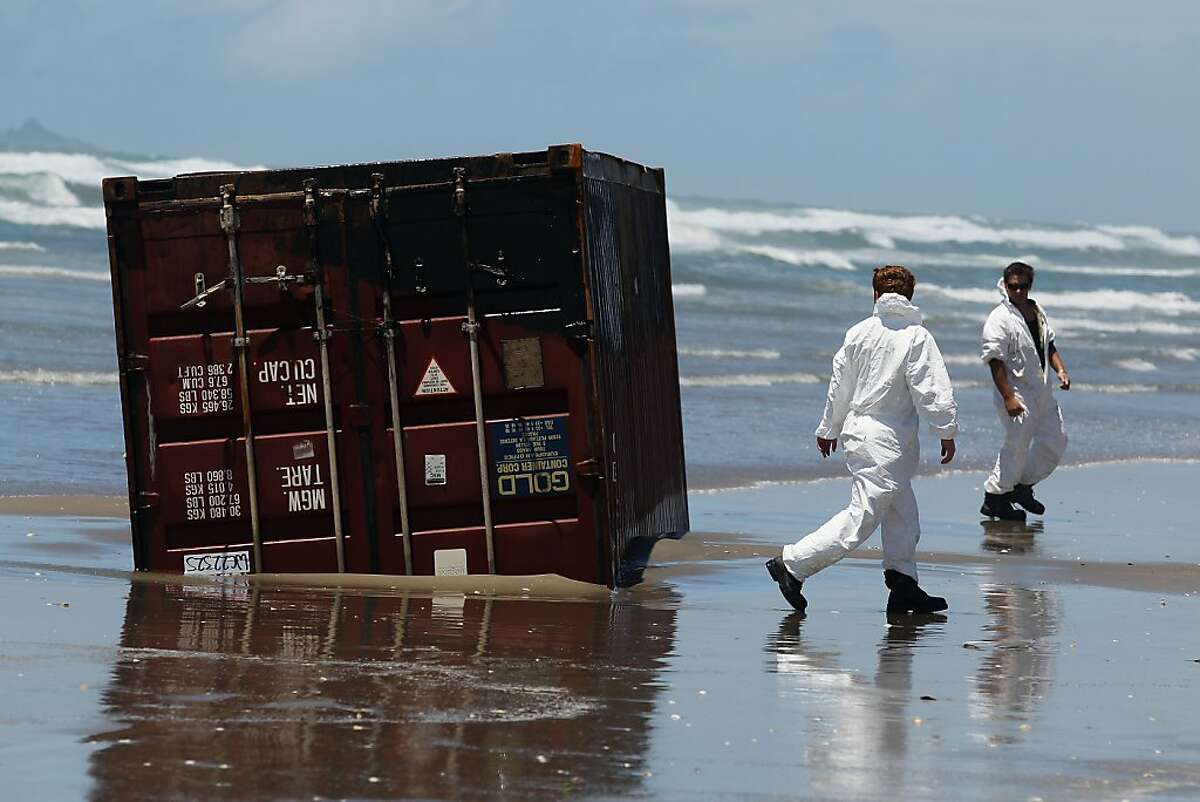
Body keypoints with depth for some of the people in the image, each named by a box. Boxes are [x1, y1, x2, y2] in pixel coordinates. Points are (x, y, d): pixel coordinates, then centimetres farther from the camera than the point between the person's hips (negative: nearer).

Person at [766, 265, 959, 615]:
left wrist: (829, 429, 24)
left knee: (903, 514, 15)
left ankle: (903, 586, 15)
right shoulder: (917, 337, -11)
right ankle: (792, 564, -11)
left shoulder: (858, 333, 6)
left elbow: (839, 386, 12)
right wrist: (947, 431, -1)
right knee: (861, 516, -7)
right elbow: (932, 391, -12)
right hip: (886, 440, -8)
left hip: (858, 428, 8)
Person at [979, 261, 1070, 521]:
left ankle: (1023, 486, 27)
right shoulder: (999, 320, -16)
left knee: (1055, 441, 13)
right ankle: (994, 497, 5)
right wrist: (1008, 398, -25)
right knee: (1017, 446, -7)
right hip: (1017, 395, -9)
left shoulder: (1037, 312, 10)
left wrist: (1061, 370, 7)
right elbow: (995, 362, -19)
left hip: (1042, 392, 9)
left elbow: (1049, 344, 24)